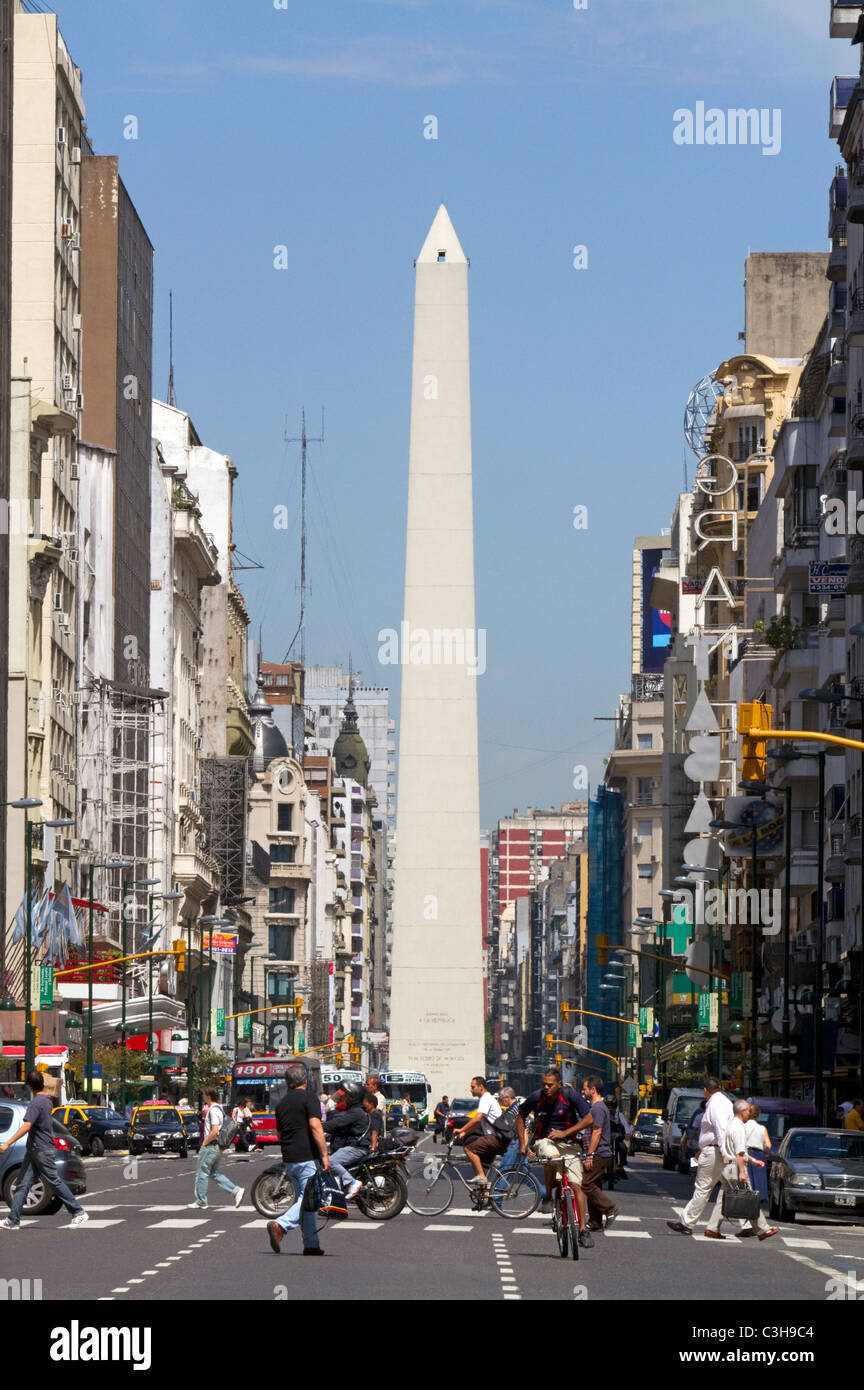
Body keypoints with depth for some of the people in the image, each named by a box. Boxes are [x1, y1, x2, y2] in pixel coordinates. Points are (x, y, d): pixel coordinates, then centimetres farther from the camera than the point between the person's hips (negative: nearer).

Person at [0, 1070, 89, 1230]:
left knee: (55, 1182, -2)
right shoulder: (46, 1100, 11)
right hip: (33, 1149, 9)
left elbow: (26, 1126, -28)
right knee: (23, 1184, 4)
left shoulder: (36, 1103, -19)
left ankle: (79, 1213, 7)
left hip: (42, 1151, -9)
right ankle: (13, 1220, 1)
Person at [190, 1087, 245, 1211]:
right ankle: (235, 1191, 6)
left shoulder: (213, 1110, -18)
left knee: (202, 1173, 0)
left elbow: (214, 1131, -25)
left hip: (211, 1146, -10)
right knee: (214, 1174, 15)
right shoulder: (219, 1108, 13)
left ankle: (201, 1201, 6)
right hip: (218, 1147, 10)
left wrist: (204, 1143, -13)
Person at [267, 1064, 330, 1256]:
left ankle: (311, 1245, 10)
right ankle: (280, 1225, -25)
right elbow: (315, 1126, -17)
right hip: (307, 1157, -8)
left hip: (288, 1159, 8)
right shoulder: (308, 1097, -7)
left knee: (304, 1199, 12)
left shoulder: (282, 1103, 16)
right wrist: (324, 1155, -17)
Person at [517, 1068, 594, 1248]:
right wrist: (522, 1144, 1)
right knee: (553, 1159, -36)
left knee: (575, 1185, -12)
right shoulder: (536, 1097, -8)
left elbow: (589, 1119, -12)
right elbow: (521, 1118, 9)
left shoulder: (570, 1095, -13)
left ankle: (583, 1229, -6)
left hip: (569, 1143, 0)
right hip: (545, 1141, 0)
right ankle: (548, 1197, -13)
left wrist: (565, 1132, -20)